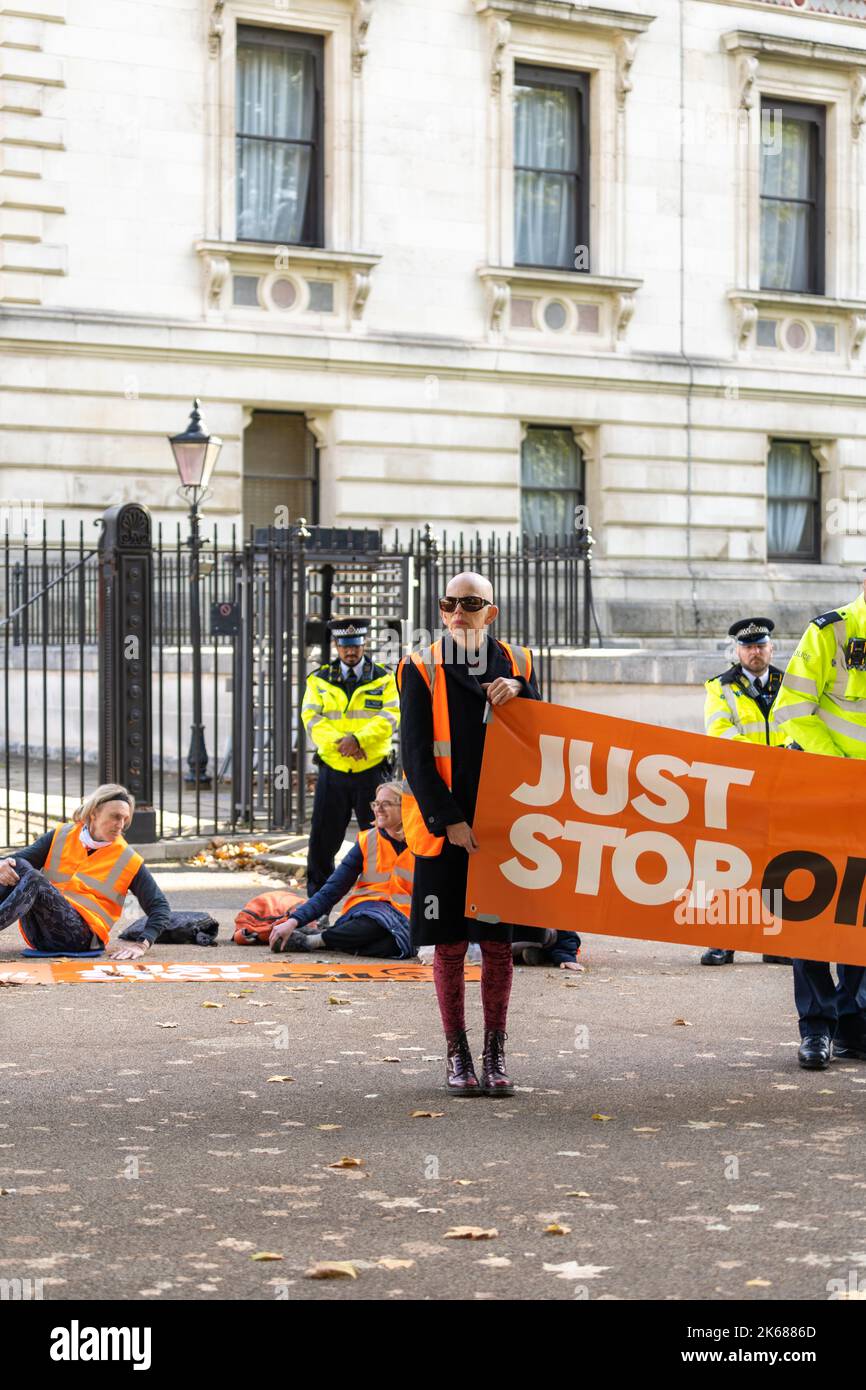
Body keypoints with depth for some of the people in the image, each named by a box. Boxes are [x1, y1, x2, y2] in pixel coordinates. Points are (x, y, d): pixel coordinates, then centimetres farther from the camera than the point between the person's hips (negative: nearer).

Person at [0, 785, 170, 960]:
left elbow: (160, 907, 7)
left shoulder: (130, 861, 7)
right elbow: (16, 860, 10)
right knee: (19, 866, -23)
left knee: (32, 879, -28)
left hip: (81, 937, -3)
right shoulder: (61, 836, 14)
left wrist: (142, 945, -11)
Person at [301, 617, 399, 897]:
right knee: (322, 840, 4)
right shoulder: (319, 679, 8)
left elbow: (390, 717, -8)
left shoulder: (384, 679, 5)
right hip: (332, 771, 1)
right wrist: (339, 742, -20)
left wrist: (358, 739, -23)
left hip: (371, 771, -1)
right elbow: (311, 717, -3)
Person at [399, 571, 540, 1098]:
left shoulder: (517, 664, 8)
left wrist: (520, 692, -9)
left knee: (499, 942, 5)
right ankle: (458, 1056, 14)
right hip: (445, 830, -2)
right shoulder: (422, 669, 0)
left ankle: (496, 1056, 14)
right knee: (449, 944, 3)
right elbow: (417, 756, -5)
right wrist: (449, 820, -12)